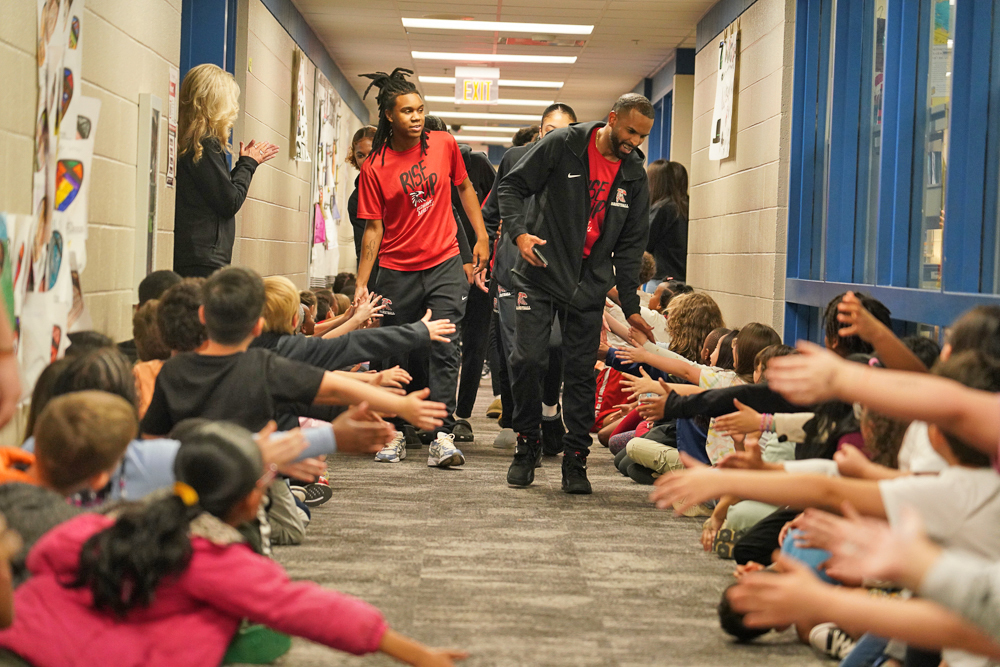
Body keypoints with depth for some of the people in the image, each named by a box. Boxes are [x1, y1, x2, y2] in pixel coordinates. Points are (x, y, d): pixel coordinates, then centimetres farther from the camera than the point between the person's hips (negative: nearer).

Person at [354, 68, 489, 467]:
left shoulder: (444, 144, 0)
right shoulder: (374, 167, -5)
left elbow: (464, 187, 16)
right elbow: (374, 228, -2)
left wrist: (481, 237, 10)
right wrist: (362, 283, -6)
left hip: (444, 263, 1)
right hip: (397, 271, 0)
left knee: (444, 349, -11)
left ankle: (442, 437, -12)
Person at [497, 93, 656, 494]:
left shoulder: (635, 176, 5)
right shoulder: (562, 145, -6)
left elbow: (630, 245, 9)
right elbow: (512, 186, -2)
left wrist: (630, 306, 7)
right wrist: (519, 232, -19)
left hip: (589, 287, 3)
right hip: (540, 276, -3)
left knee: (581, 371, 1)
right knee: (527, 360, -8)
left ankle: (575, 461, 9)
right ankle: (527, 449, 9)